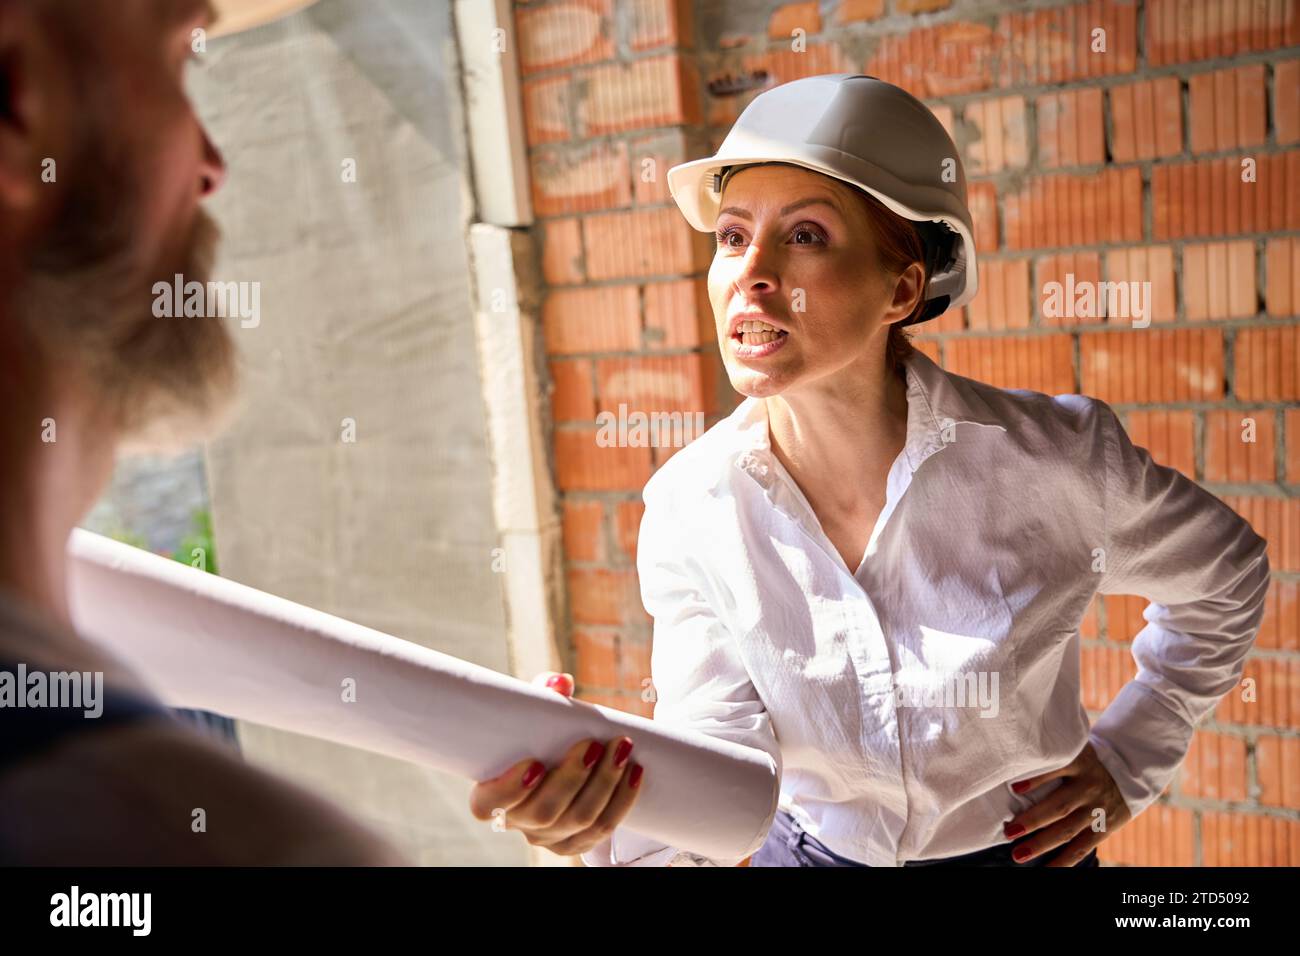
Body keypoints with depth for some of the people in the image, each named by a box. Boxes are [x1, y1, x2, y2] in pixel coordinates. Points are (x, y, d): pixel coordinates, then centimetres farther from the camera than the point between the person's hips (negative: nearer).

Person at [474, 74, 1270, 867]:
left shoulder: (1055, 462, -22)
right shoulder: (687, 510, -18)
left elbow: (1225, 576, -2)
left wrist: (1129, 758, -6)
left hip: (1023, 853, -1)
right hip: (806, 850, 1)